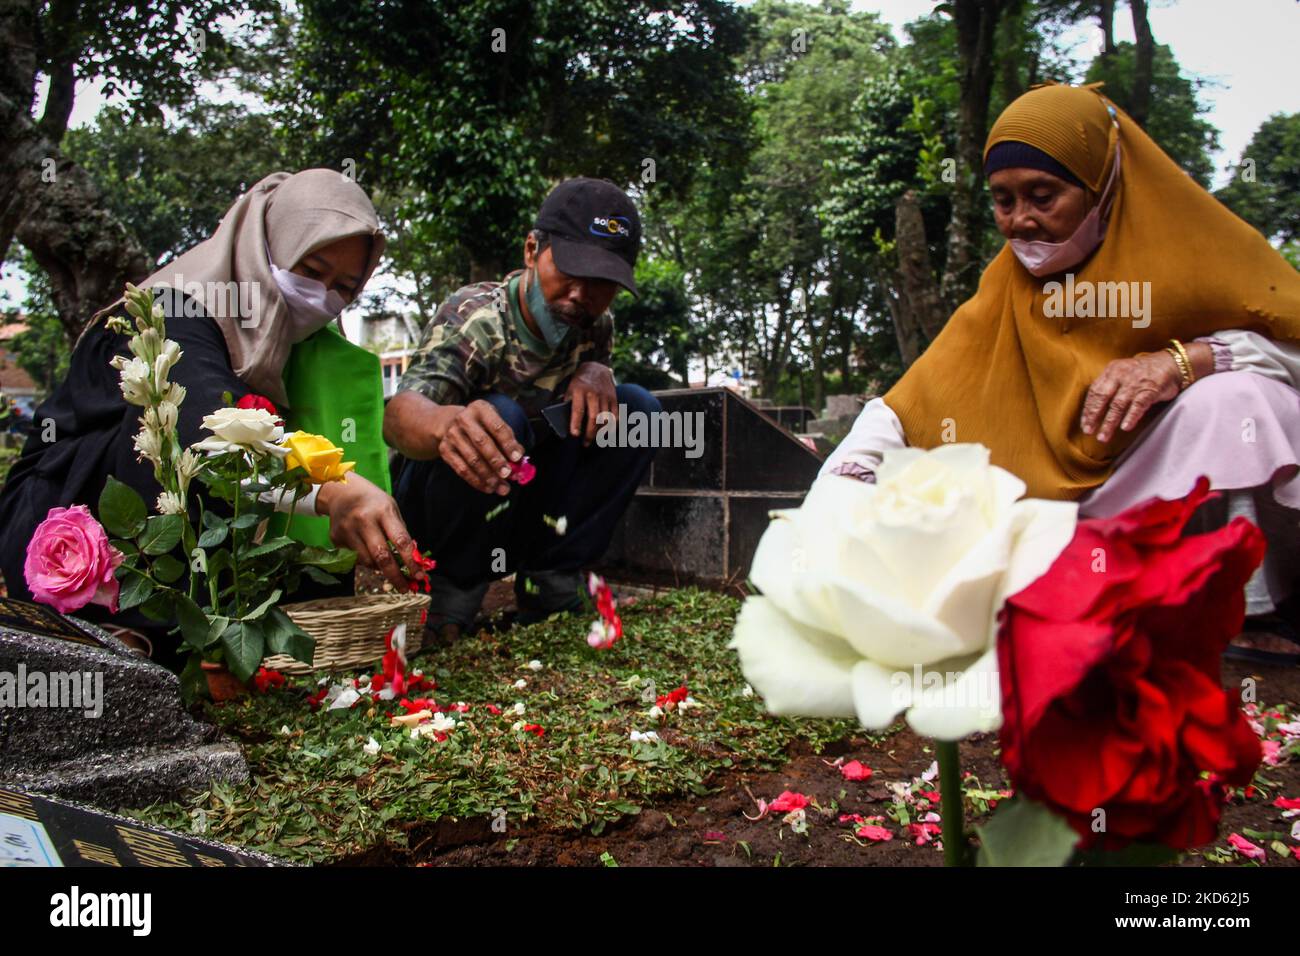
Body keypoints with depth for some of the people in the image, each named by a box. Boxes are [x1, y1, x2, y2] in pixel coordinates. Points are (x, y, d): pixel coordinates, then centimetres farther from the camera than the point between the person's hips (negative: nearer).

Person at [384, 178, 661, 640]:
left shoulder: (595, 325, -7)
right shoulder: (473, 317, -24)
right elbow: (400, 411, -39)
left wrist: (597, 371, -19)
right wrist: (446, 423, -65)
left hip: (530, 501, 5)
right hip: (441, 492, -5)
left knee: (638, 409, -12)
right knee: (500, 417, -35)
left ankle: (551, 579, -10)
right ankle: (456, 586, -14)